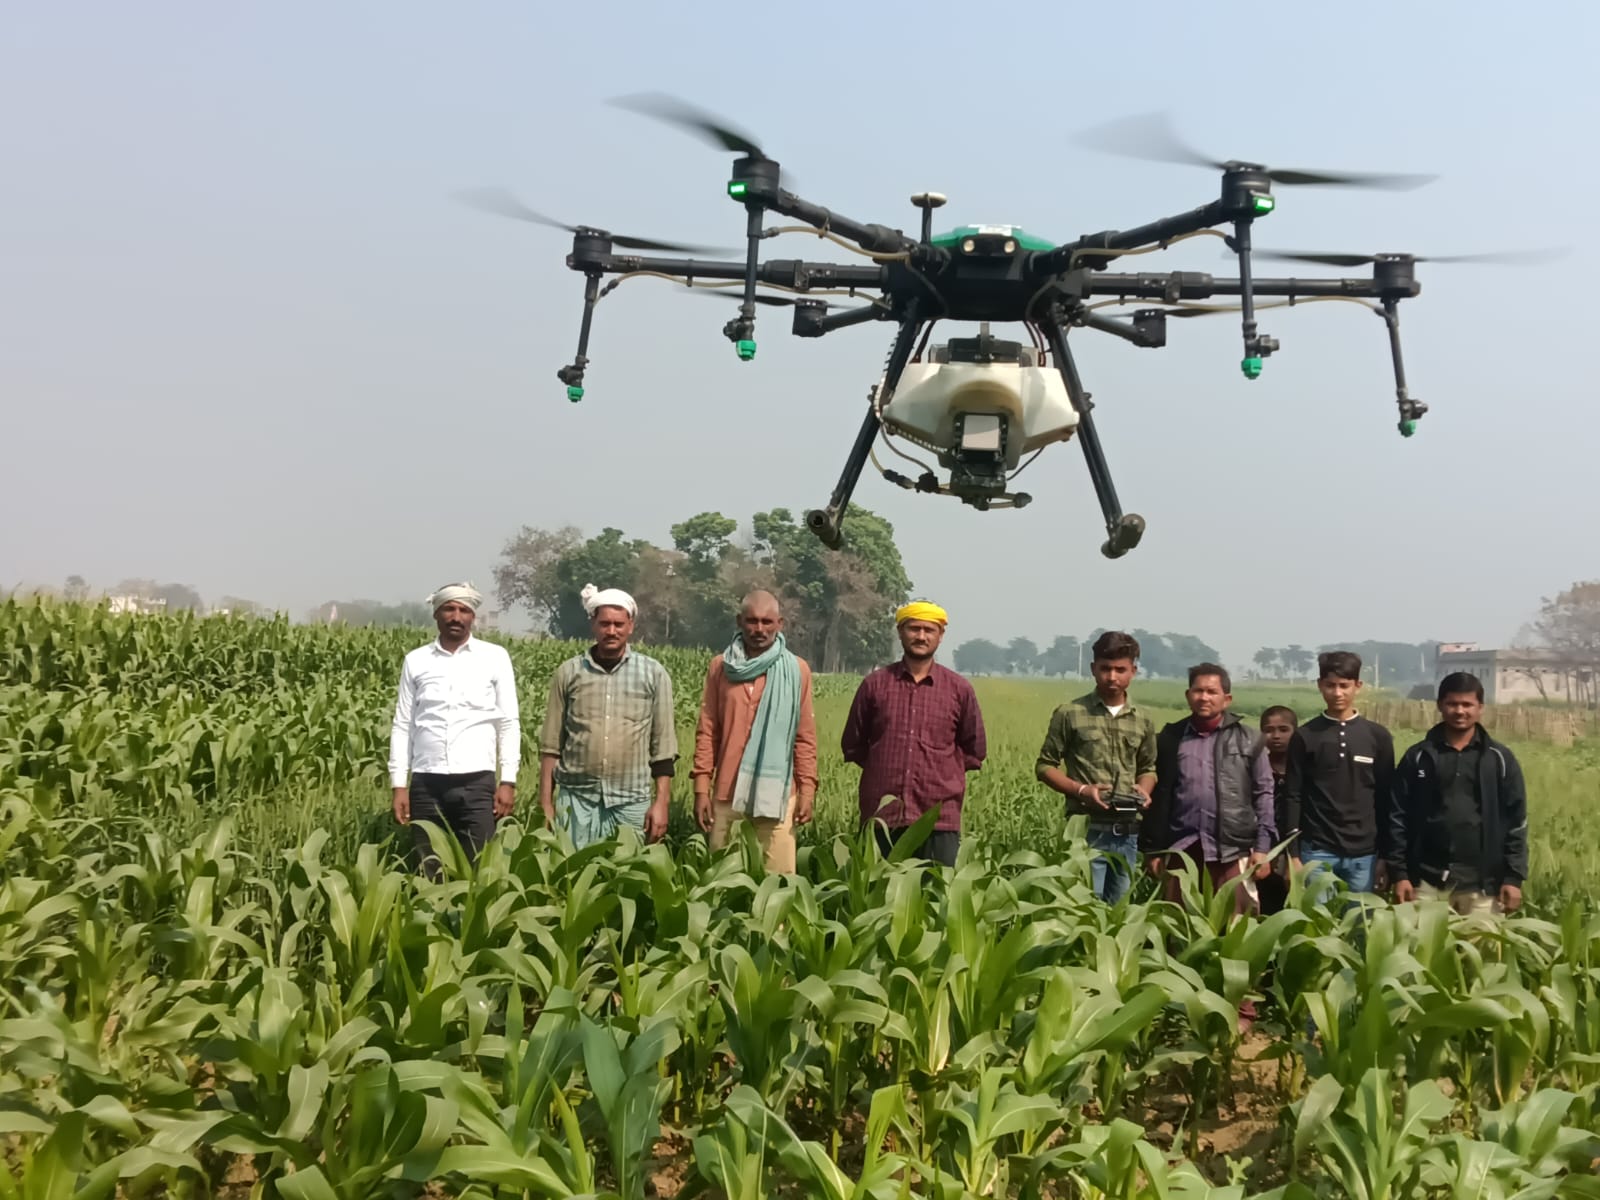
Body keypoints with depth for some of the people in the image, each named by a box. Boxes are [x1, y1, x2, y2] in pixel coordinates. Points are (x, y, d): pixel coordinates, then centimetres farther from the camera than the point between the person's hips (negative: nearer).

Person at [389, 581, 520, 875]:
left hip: (477, 782, -1)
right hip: (426, 783, 2)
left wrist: (508, 781, -2)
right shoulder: (415, 661, 9)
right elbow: (402, 725, 10)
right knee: (429, 873, 4)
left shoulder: (495, 657, 5)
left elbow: (509, 722, 4)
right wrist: (399, 785, 3)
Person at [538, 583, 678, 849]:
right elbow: (551, 744, 8)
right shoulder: (568, 672, 4)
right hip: (576, 797, 1)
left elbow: (663, 745, 3)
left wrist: (661, 803, -2)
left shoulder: (654, 674, 3)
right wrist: (545, 803, 4)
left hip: (631, 801, 0)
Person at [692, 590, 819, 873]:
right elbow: (707, 732, 6)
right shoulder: (721, 667, 6)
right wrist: (701, 788, 0)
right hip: (727, 792, 2)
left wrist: (807, 789, -4)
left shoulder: (796, 669, 2)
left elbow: (805, 737, 3)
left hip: (777, 792, -2)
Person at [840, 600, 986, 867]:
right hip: (881, 816, 1)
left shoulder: (959, 689, 6)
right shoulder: (875, 684, 6)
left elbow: (974, 750, 15)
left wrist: (940, 772, 7)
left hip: (939, 818, 0)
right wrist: (885, 769, 8)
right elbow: (852, 744, 14)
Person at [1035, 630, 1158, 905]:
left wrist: (1143, 790, -1)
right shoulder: (1070, 714, -2)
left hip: (1127, 832, 4)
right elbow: (1045, 766, 2)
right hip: (1086, 829, -4)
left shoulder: (1143, 722, 10)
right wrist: (1081, 790, -13)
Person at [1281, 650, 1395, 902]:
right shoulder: (1305, 736, 2)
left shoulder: (1377, 736, 5)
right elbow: (1293, 796, 2)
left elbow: (1386, 798, 7)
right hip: (1317, 851, -1)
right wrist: (1293, 854, -3)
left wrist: (1385, 855, 4)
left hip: (1364, 854, 1)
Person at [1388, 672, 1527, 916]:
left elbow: (1516, 820, 5)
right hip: (1427, 879, 0)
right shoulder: (1418, 757, 5)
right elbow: (1398, 817, 4)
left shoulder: (1500, 759, 5)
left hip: (1482, 882, 0)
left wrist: (1513, 877, -2)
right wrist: (1399, 873, -3)